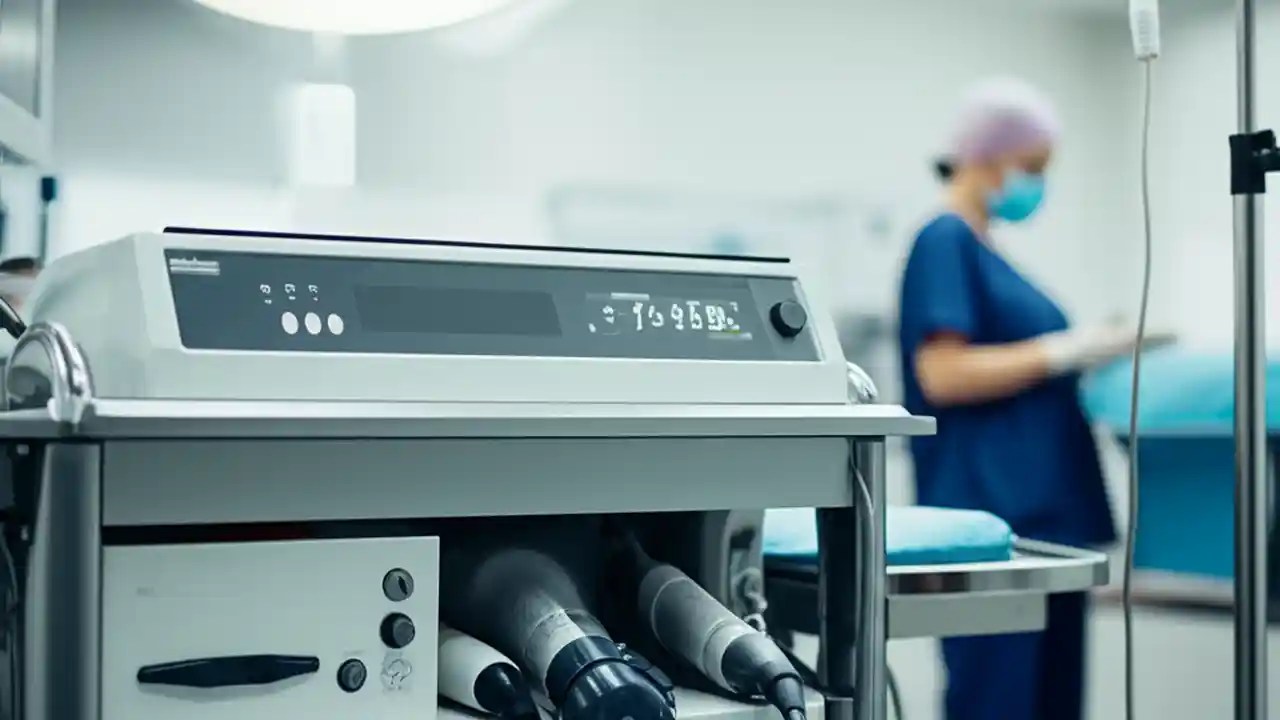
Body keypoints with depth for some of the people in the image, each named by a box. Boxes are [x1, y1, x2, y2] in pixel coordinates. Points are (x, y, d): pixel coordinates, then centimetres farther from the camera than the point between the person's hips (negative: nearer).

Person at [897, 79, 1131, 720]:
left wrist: (1085, 356, 13)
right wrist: (1064, 352, -16)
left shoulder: (984, 251, 18)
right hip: (991, 516, -10)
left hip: (1044, 512, 10)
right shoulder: (945, 242, -9)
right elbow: (943, 375, -20)